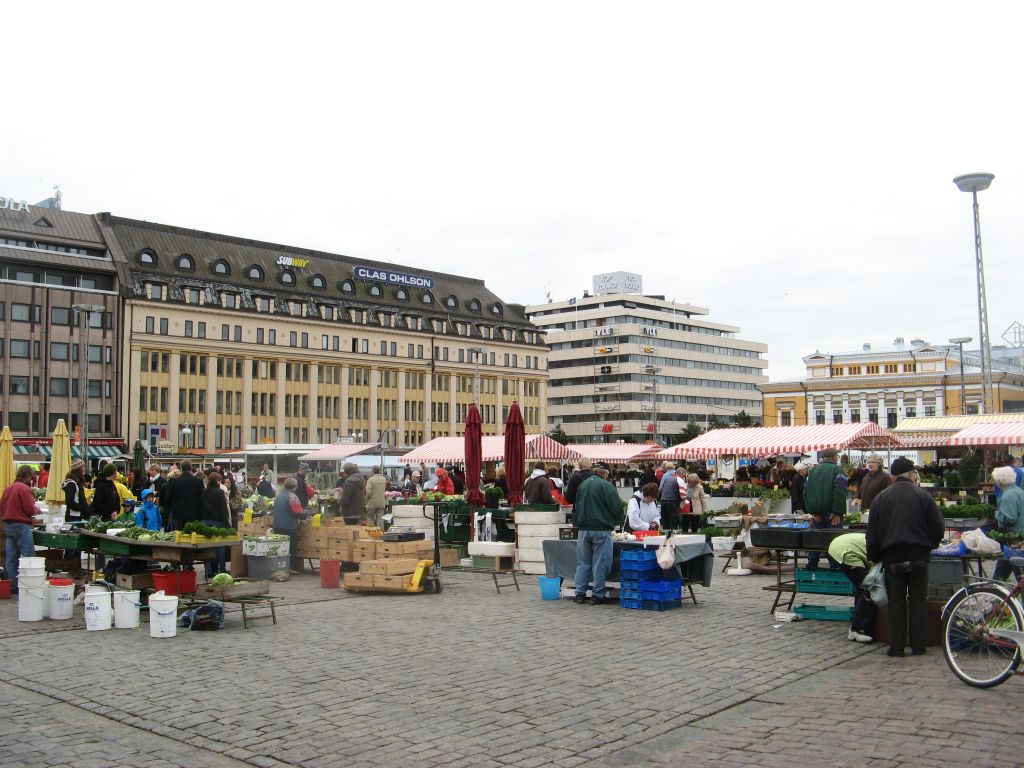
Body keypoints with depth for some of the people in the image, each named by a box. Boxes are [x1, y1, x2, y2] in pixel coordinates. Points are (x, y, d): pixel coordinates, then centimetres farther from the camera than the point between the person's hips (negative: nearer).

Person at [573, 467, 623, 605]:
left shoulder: (582, 485, 12)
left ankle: (580, 594, 11)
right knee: (600, 563, 1)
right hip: (601, 529, -5)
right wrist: (617, 522, 9)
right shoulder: (606, 485, -7)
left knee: (583, 562, 11)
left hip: (583, 529, 5)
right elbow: (616, 507, -9)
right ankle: (598, 595, 3)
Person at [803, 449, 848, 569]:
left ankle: (811, 568, 13)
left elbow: (806, 492, 5)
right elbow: (840, 492, -17)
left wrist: (812, 512, 2)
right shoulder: (837, 470, -7)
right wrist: (837, 513, -17)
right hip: (831, 513, -5)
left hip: (816, 514, 5)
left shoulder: (813, 471, 9)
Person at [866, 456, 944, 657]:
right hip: (918, 556, -1)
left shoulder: (880, 498, 5)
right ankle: (918, 645, 9)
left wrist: (874, 557, 14)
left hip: (892, 557, 1)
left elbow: (872, 533, 5)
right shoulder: (923, 496, -1)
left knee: (896, 602, 6)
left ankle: (896, 646, 6)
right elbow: (938, 526, -3)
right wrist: (929, 545, 14)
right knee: (918, 601, 7)